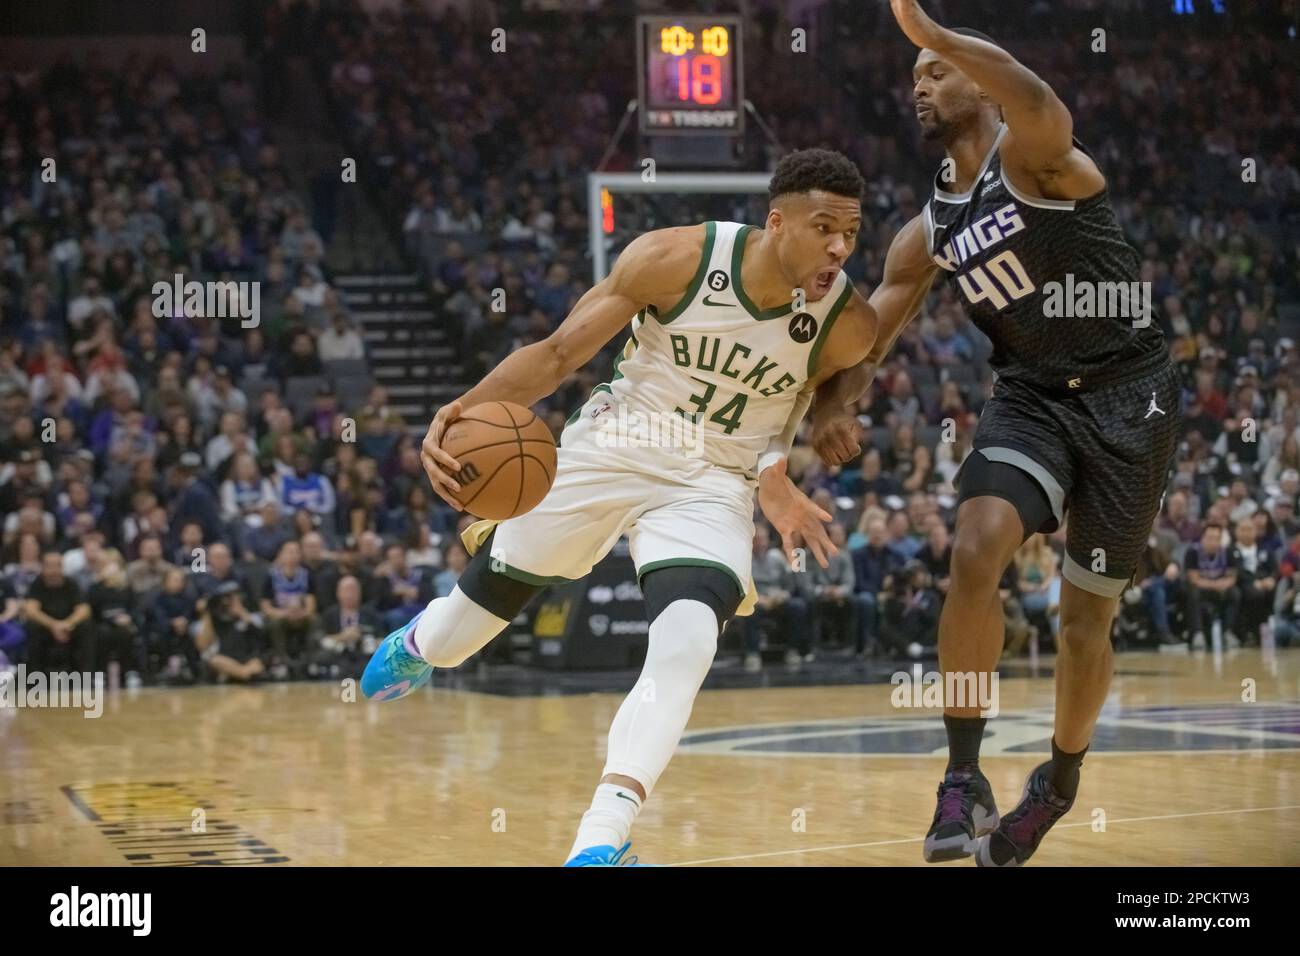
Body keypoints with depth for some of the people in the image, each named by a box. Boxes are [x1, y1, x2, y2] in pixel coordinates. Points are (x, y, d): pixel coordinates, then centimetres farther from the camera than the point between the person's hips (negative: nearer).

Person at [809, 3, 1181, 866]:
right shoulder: (927, 234, 8)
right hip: (1031, 398, 4)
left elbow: (1048, 113, -37)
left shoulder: (1028, 156, -11)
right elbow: (866, 334, 9)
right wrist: (835, 404, -13)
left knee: (1088, 612, 6)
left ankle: (1061, 781, 31)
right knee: (976, 551, -24)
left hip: (1127, 395, -4)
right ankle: (964, 776, -17)